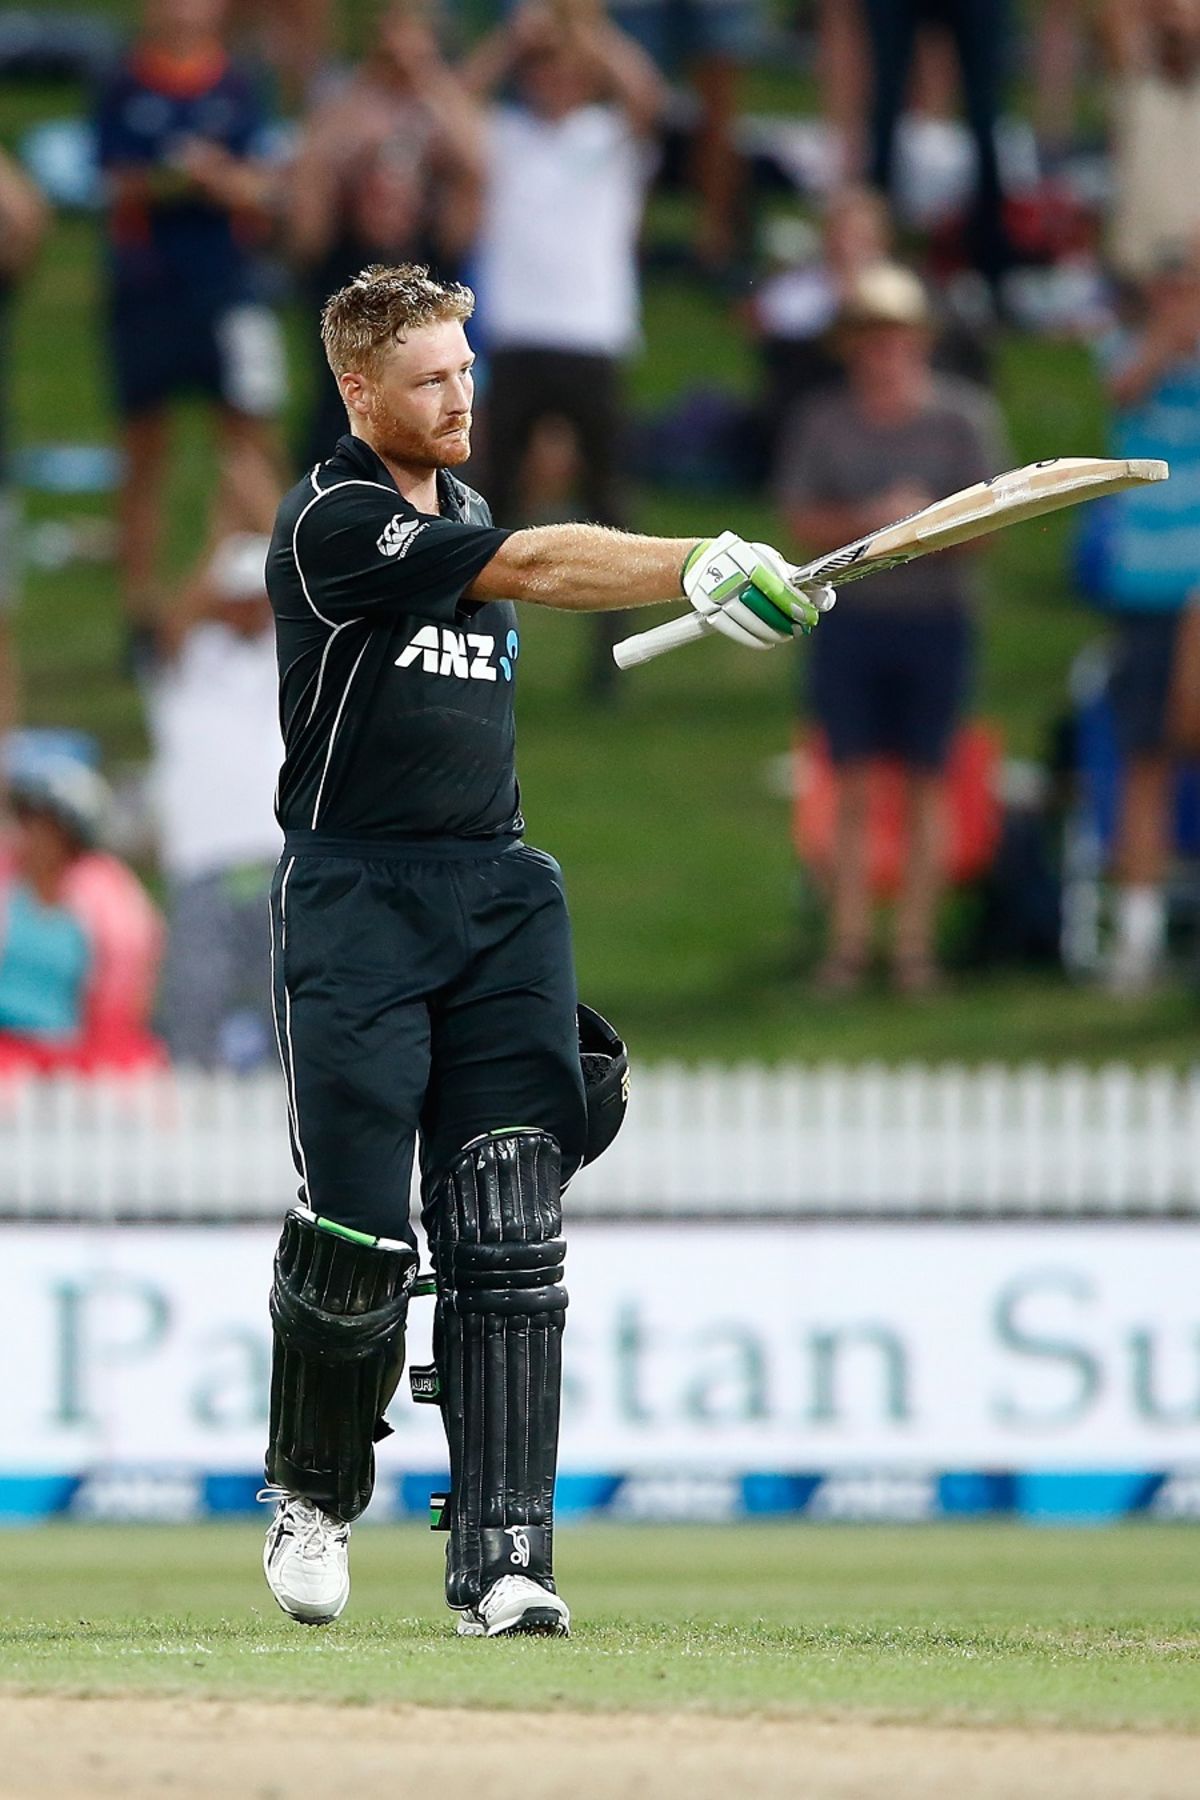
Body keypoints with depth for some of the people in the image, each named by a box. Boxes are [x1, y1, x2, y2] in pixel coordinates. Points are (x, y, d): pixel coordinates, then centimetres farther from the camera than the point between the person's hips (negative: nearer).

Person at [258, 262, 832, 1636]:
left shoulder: (464, 510, 18)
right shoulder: (331, 522, -9)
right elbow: (529, 571, -22)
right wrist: (700, 567, -32)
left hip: (499, 900, 6)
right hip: (356, 902, -6)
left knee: (509, 1238, -6)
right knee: (359, 1238, -9)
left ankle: (502, 1559, -10)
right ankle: (313, 1494, 18)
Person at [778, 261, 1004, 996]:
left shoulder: (964, 416, 1)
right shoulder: (824, 422, 6)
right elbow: (805, 524, 2)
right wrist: (866, 521, -16)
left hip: (936, 614, -1)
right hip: (849, 617, 1)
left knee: (928, 782, 1)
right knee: (852, 785, 1)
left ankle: (916, 943, 5)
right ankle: (848, 943, 4)